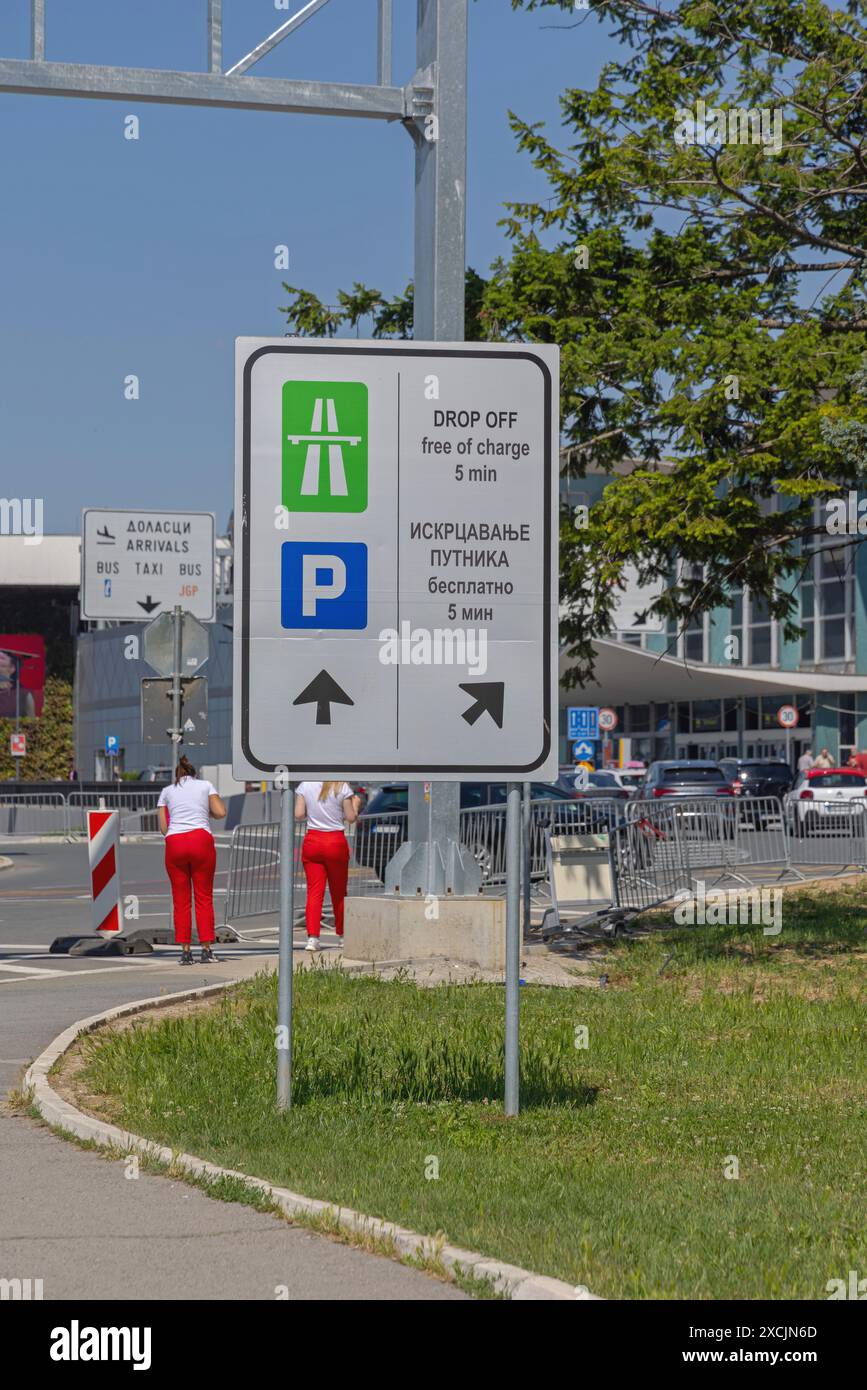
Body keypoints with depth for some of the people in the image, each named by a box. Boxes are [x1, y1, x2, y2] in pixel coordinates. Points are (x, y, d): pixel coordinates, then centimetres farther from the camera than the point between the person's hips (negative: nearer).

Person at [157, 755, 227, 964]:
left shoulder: (167, 791, 19)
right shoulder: (205, 785, 16)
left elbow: (164, 828, 13)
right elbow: (220, 813, 5)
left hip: (174, 843, 1)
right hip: (201, 840, -1)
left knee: (181, 900, 6)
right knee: (204, 897, 4)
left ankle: (185, 951, 1)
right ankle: (206, 949, -1)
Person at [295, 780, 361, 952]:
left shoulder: (305, 786, -1)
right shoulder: (342, 788, -7)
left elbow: (299, 815, -2)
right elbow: (351, 818, -4)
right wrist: (356, 804, 15)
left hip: (312, 841, 1)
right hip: (336, 841, -1)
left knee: (314, 891, -1)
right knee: (338, 892, 13)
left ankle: (312, 937, -15)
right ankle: (342, 935, 26)